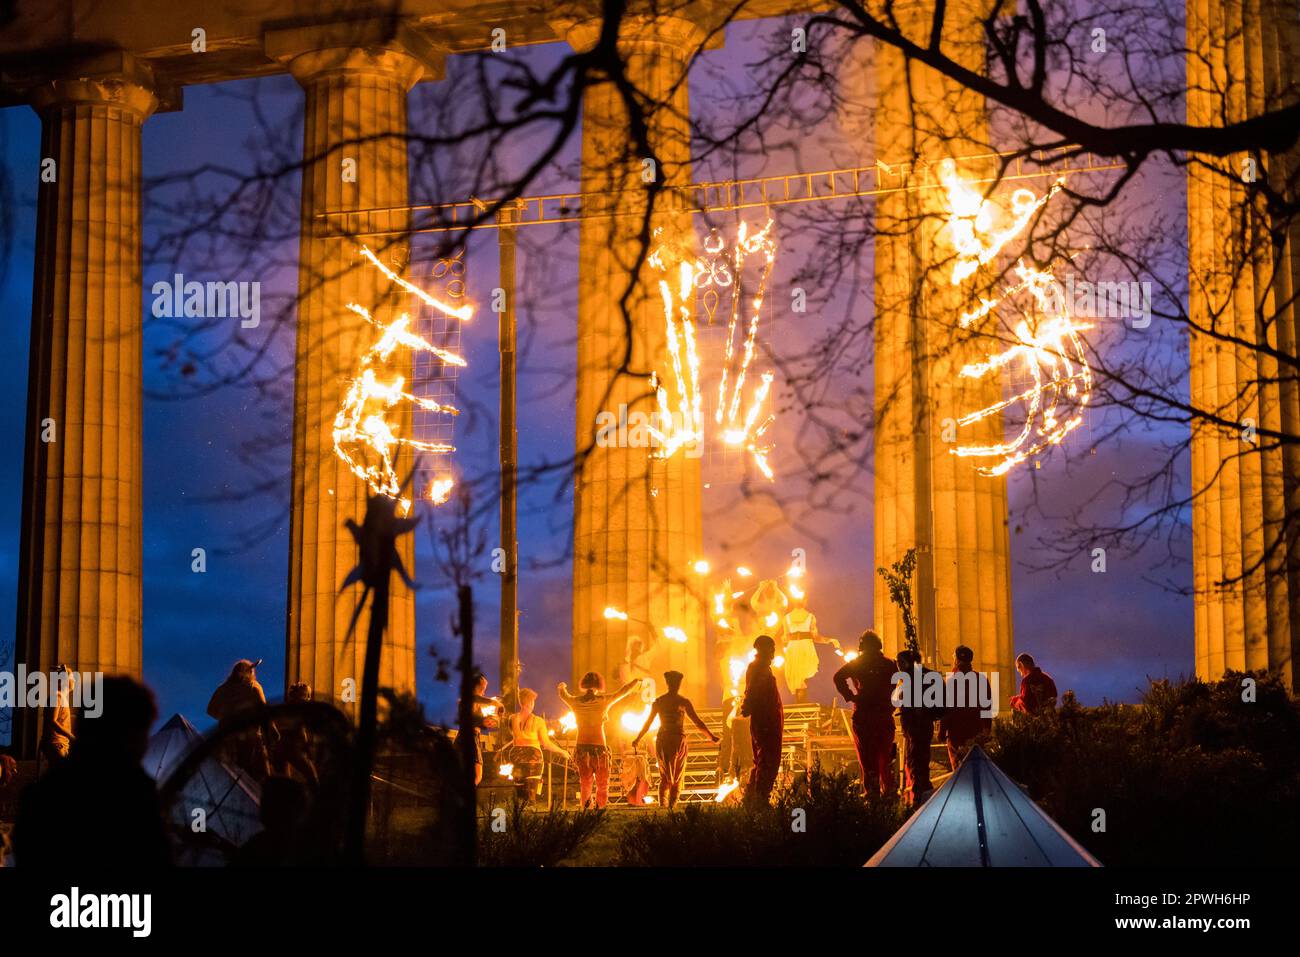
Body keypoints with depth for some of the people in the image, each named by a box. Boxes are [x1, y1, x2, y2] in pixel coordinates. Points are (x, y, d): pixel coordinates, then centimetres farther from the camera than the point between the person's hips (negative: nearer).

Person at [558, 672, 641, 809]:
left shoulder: (575, 701, 1)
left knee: (585, 785, 13)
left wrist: (561, 687, 48)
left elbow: (563, 695, 25)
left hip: (582, 747, 3)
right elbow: (624, 691, 9)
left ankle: (586, 811, -2)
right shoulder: (604, 701, -6)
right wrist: (637, 680, 27)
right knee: (602, 786, 6)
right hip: (599, 747, -3)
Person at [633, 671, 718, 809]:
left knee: (664, 777, 12)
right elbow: (697, 721, -4)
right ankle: (672, 805, -5)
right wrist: (711, 735, 5)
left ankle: (662, 804, -6)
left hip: (662, 741, 3)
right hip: (679, 740, -3)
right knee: (678, 777, 8)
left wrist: (638, 739, 23)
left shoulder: (658, 701, 5)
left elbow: (648, 722, 11)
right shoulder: (684, 702, -4)